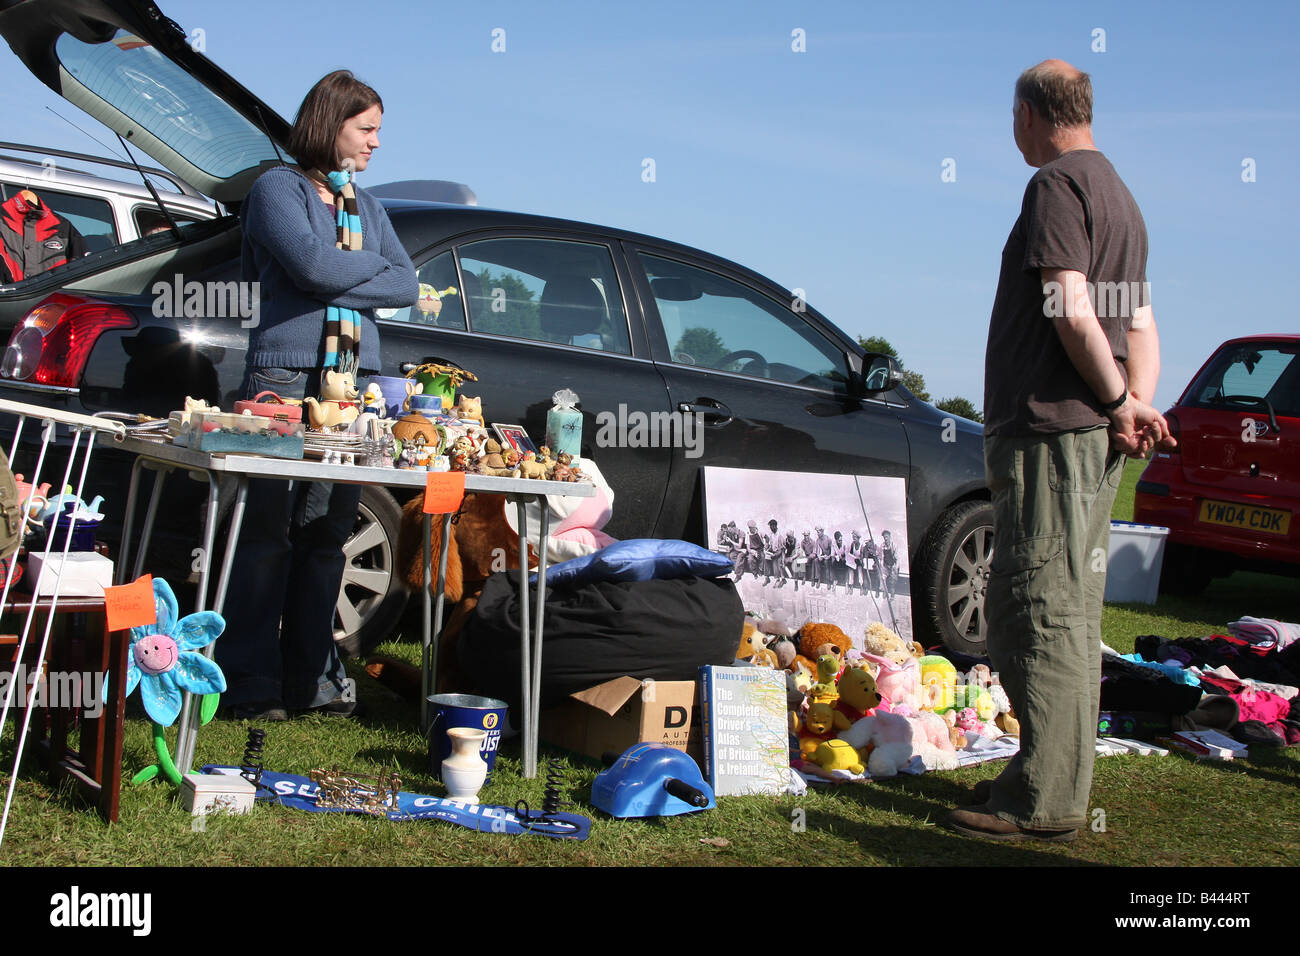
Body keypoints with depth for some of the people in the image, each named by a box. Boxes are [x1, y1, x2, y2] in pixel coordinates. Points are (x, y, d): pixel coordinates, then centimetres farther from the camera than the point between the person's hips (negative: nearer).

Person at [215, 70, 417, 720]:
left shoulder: (366, 205, 22)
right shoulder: (278, 188, 4)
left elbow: (406, 289, 9)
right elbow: (311, 263, -13)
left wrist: (338, 282, -6)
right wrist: (375, 264, 3)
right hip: (287, 376, -6)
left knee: (328, 534, 3)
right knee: (271, 531, -8)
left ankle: (309, 676, 9)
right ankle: (248, 683, -4)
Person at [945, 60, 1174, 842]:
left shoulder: (1056, 186, -10)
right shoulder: (1119, 193, 21)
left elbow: (1071, 312, -19)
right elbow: (1140, 322, 16)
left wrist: (1121, 403, -9)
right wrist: (1136, 402, 2)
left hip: (1051, 430, -10)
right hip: (1093, 436, 10)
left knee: (1043, 610, -7)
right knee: (1067, 612, 15)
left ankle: (1046, 801, -4)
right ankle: (1054, 777, 23)